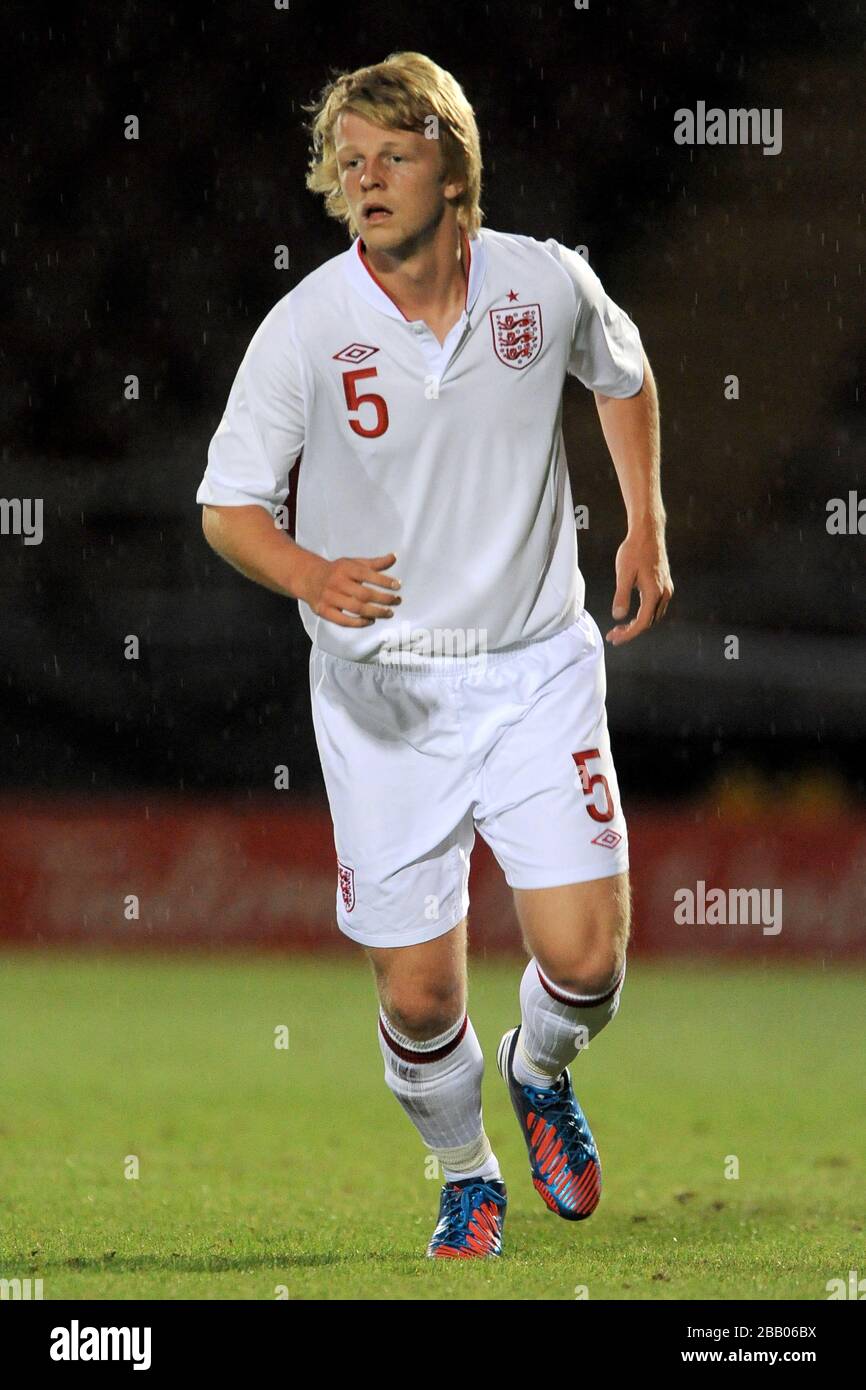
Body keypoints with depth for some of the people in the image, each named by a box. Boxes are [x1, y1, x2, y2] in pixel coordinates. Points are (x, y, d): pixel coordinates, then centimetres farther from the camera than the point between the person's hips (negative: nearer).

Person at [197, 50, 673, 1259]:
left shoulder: (548, 284, -6)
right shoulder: (305, 329, -12)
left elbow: (622, 373, 18)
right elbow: (227, 504, -7)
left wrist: (647, 526, 11)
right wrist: (310, 575, -27)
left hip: (538, 669, 1)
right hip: (383, 692, -1)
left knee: (586, 957, -9)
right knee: (419, 997, 0)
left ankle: (541, 1072, 28)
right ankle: (467, 1180, 30)